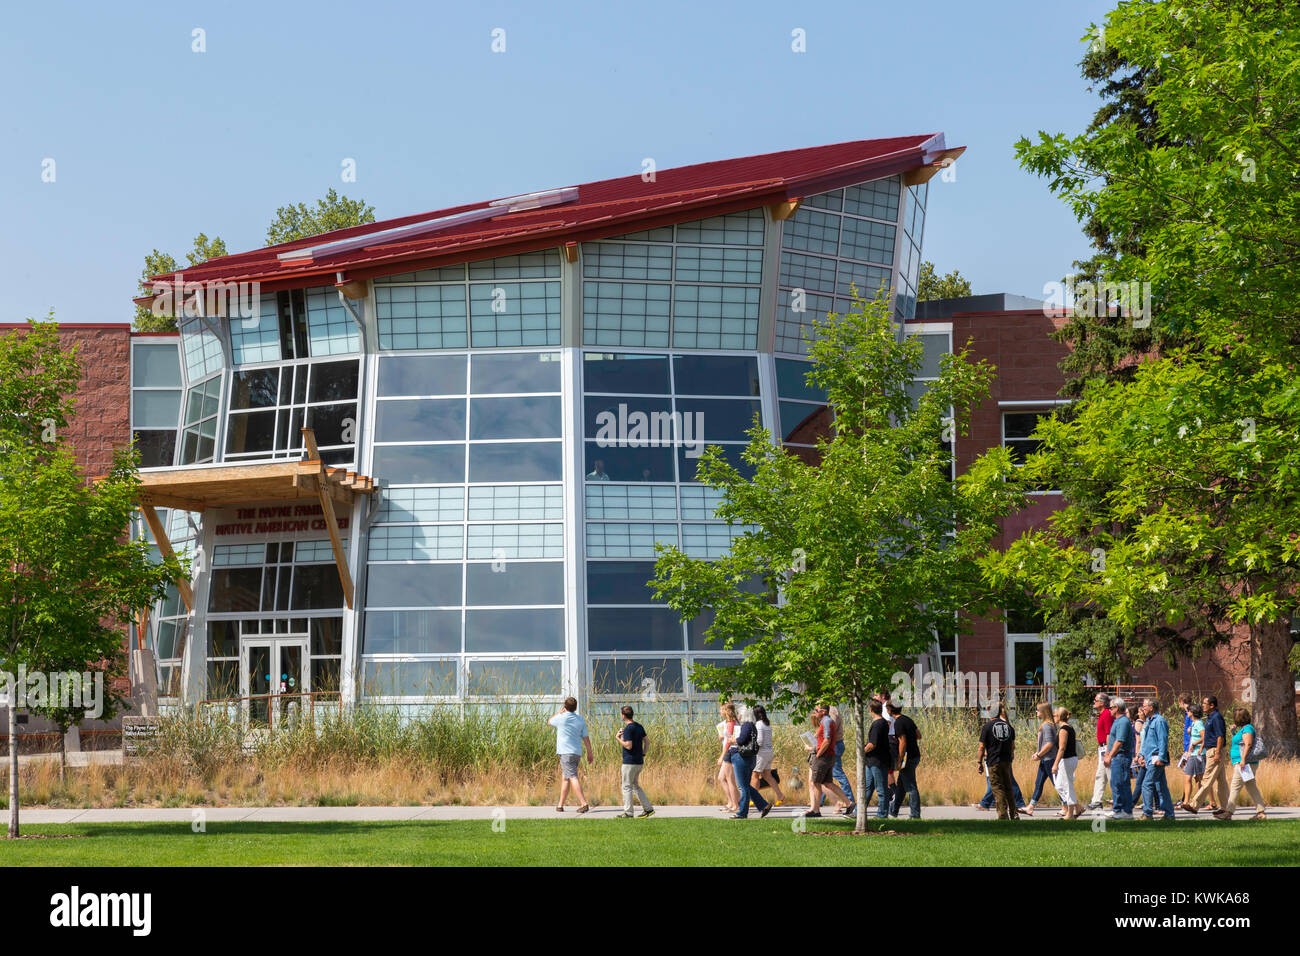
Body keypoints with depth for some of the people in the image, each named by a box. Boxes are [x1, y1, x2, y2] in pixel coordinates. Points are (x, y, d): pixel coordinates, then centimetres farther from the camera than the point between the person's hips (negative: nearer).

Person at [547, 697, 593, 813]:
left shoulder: (561, 718, -7)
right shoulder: (580, 720, 8)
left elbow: (549, 722, 15)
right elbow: (586, 738, 9)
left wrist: (559, 712, 26)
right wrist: (589, 754, 16)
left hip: (566, 752, -7)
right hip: (577, 752, 7)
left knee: (573, 778, -12)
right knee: (565, 777, 15)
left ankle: (584, 803, -23)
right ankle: (561, 805, 19)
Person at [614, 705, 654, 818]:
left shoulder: (628, 728, -17)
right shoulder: (639, 727, 9)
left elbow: (628, 746, -21)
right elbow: (646, 741, 13)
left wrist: (618, 738, -9)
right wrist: (643, 755, 19)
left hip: (629, 762, -9)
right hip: (639, 762, 9)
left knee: (626, 787, 0)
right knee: (635, 786, 18)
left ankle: (628, 812, 2)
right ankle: (648, 808, 13)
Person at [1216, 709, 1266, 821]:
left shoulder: (1247, 728, -12)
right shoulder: (1243, 729, 19)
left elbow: (1248, 744, -22)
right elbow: (1239, 742, 29)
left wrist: (1243, 759, -28)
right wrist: (1234, 731, 17)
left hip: (1245, 763, -11)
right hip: (1241, 763, 11)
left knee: (1235, 786, -11)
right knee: (1252, 788, 10)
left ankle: (1228, 812, -13)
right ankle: (1261, 812, 9)